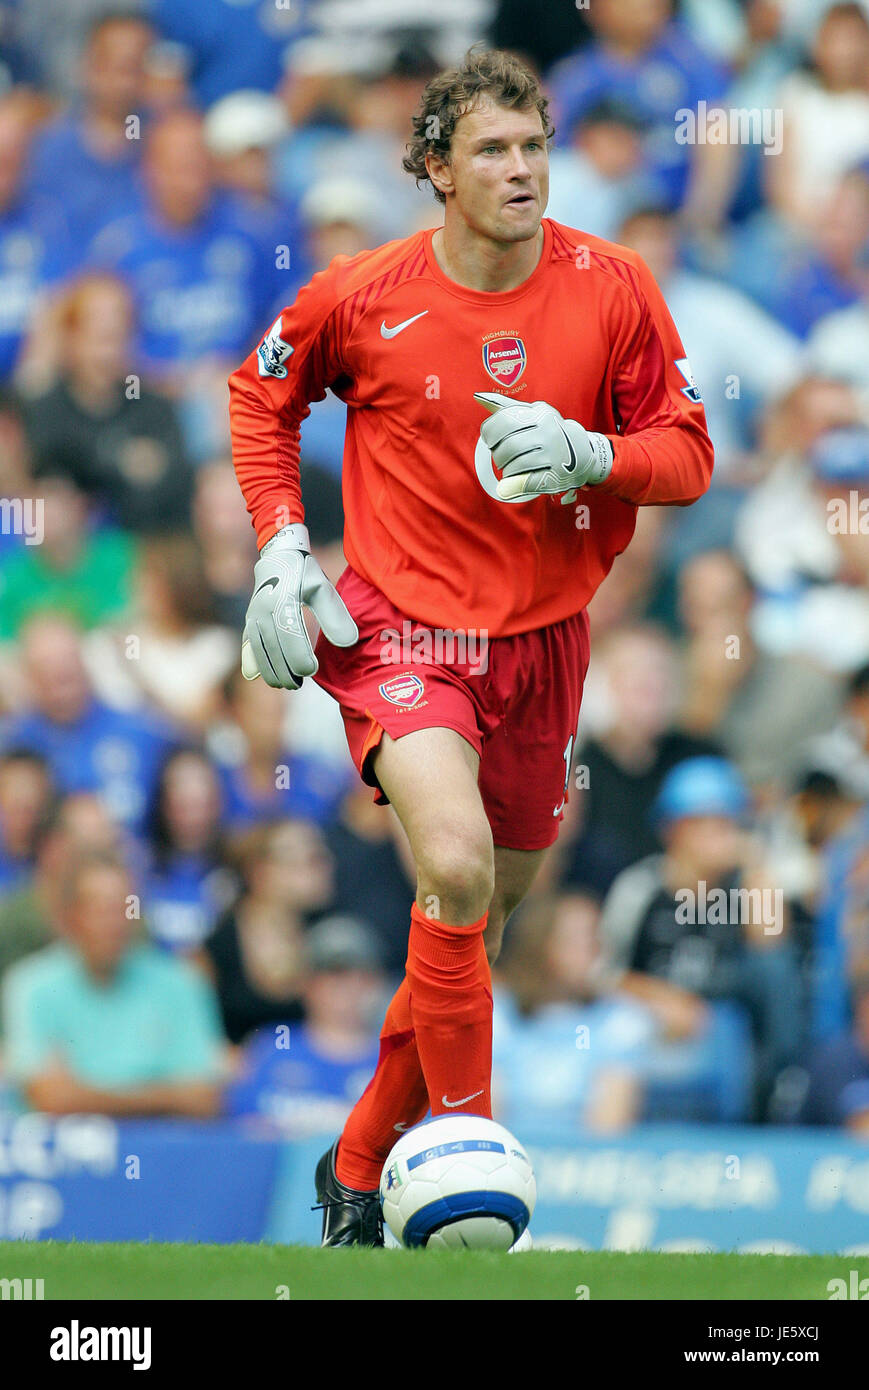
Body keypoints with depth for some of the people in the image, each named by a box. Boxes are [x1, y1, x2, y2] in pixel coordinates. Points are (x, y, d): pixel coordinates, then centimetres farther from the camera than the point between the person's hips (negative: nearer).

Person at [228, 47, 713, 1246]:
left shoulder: (612, 289, -7)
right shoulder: (363, 298, -10)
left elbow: (687, 455, -2)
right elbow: (261, 391, 10)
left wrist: (585, 456, -22)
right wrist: (280, 545, -1)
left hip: (542, 636, 4)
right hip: (400, 625, -4)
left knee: (493, 908, 12)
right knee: (457, 874, -27)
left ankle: (364, 1161, 32)